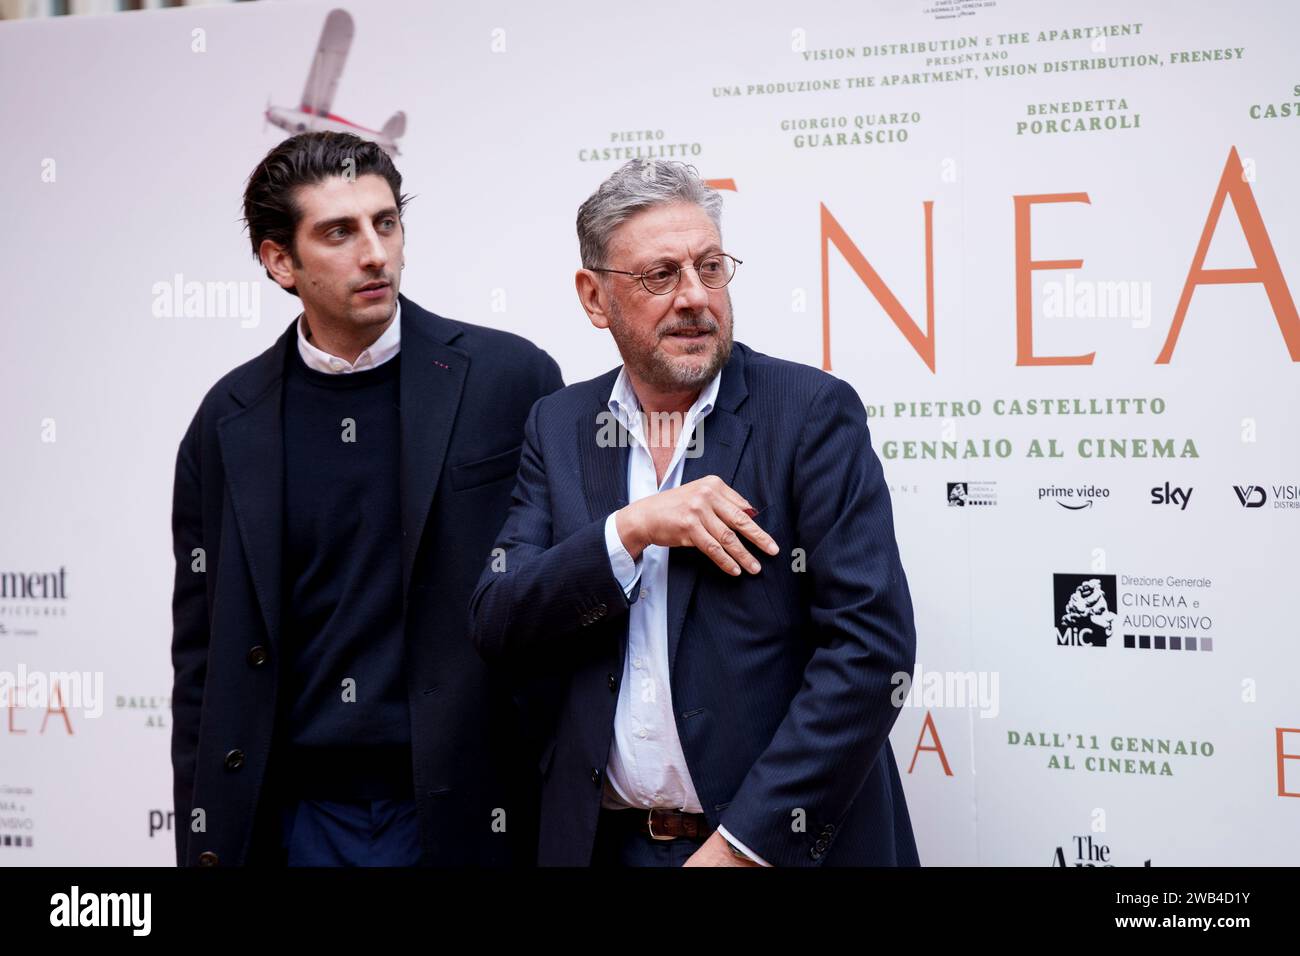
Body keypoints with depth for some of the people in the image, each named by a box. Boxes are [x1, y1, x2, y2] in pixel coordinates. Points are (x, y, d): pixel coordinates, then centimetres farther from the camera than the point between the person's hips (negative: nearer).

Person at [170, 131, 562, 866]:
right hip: (298, 813, 2)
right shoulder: (229, 420, 3)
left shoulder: (513, 379, -5)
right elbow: (203, 652, 8)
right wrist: (203, 839, 5)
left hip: (468, 807, -2)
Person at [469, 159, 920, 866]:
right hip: (604, 840, 3)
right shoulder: (559, 428, 3)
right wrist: (630, 529, -19)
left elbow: (874, 641, -15)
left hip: (781, 840, -3)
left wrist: (745, 842, -18)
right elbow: (496, 625, -3)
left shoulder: (813, 411, -8)